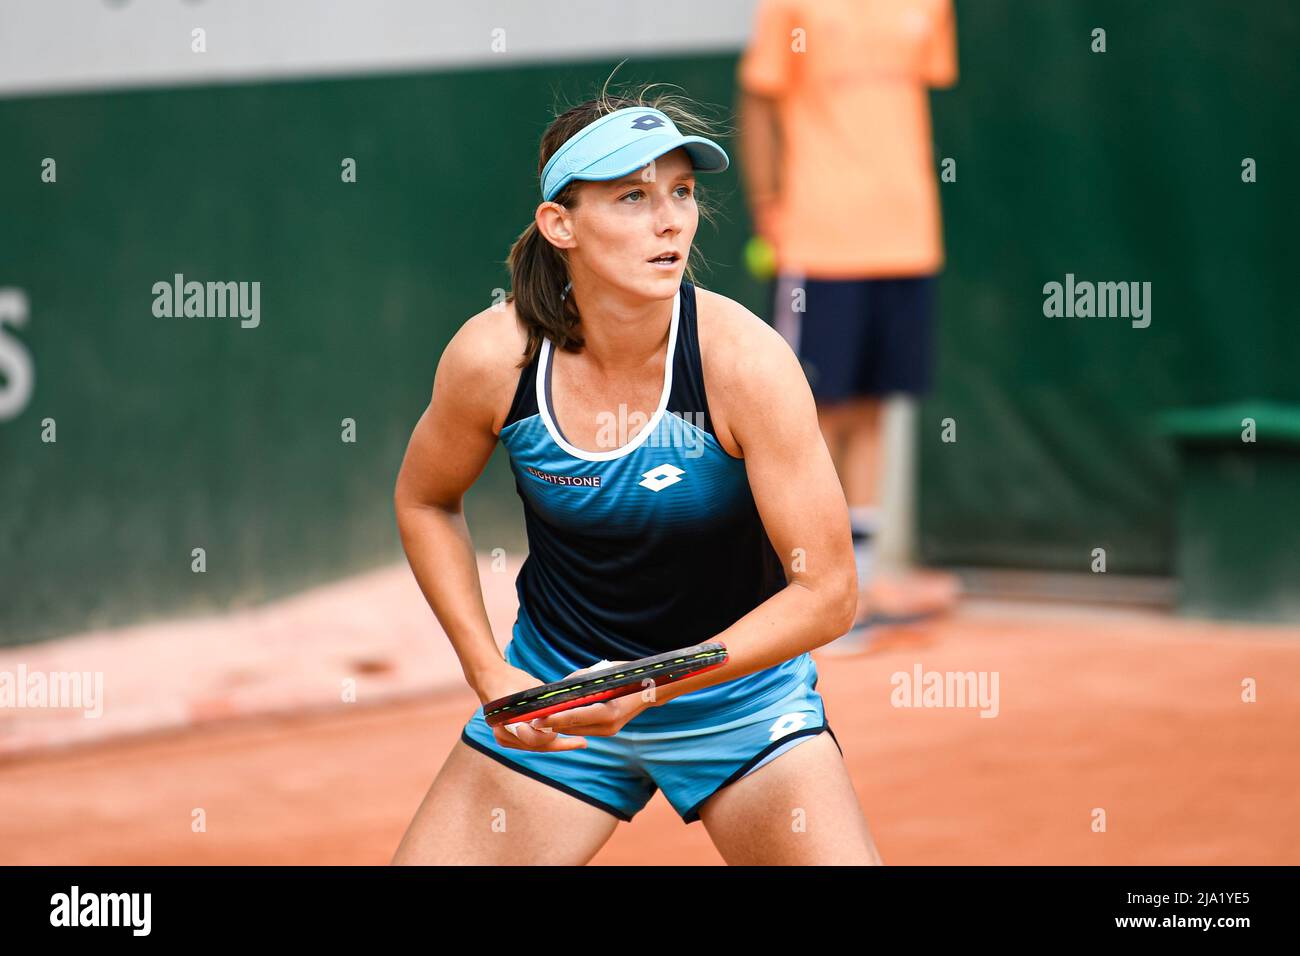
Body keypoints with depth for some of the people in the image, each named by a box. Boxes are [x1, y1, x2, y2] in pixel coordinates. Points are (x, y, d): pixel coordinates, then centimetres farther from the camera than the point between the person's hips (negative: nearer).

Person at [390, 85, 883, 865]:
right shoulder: (492, 358, -16)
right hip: (554, 696, 2)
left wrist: (650, 687, -27)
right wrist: (490, 673, -5)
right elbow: (426, 503, 5)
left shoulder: (744, 361, -22)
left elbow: (828, 592, -20)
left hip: (739, 697, -2)